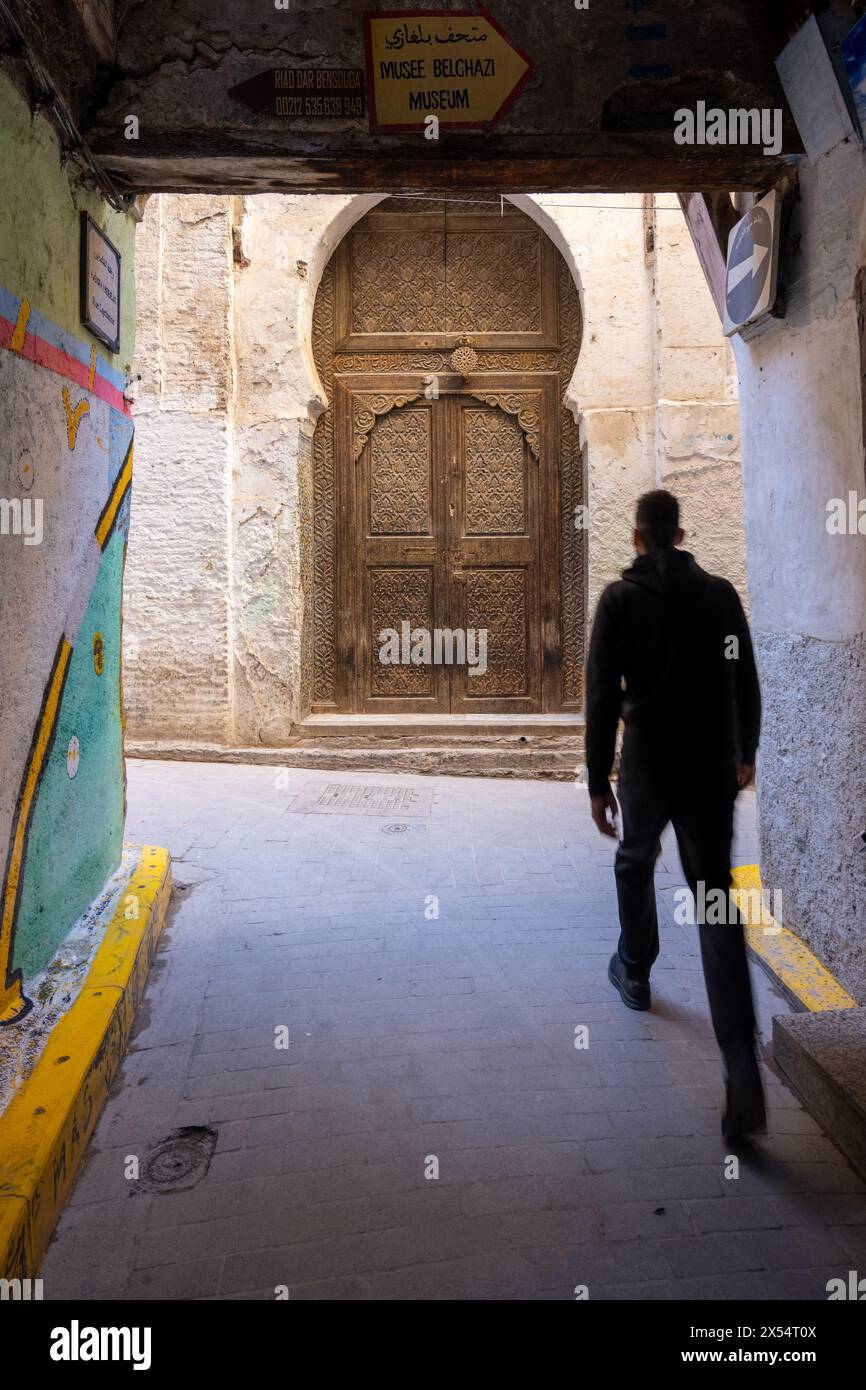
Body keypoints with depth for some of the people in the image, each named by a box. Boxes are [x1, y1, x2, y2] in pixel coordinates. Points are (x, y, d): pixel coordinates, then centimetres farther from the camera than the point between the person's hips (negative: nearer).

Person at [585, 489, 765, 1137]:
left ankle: (634, 972, 45)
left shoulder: (620, 599, -4)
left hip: (647, 766, -2)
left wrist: (599, 781, -4)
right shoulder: (721, 593, 4)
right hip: (713, 770, 2)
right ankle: (744, 1077, -9)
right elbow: (747, 684, 10)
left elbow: (603, 698, -9)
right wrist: (746, 753, 24)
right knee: (717, 904, -1)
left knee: (635, 863, 28)